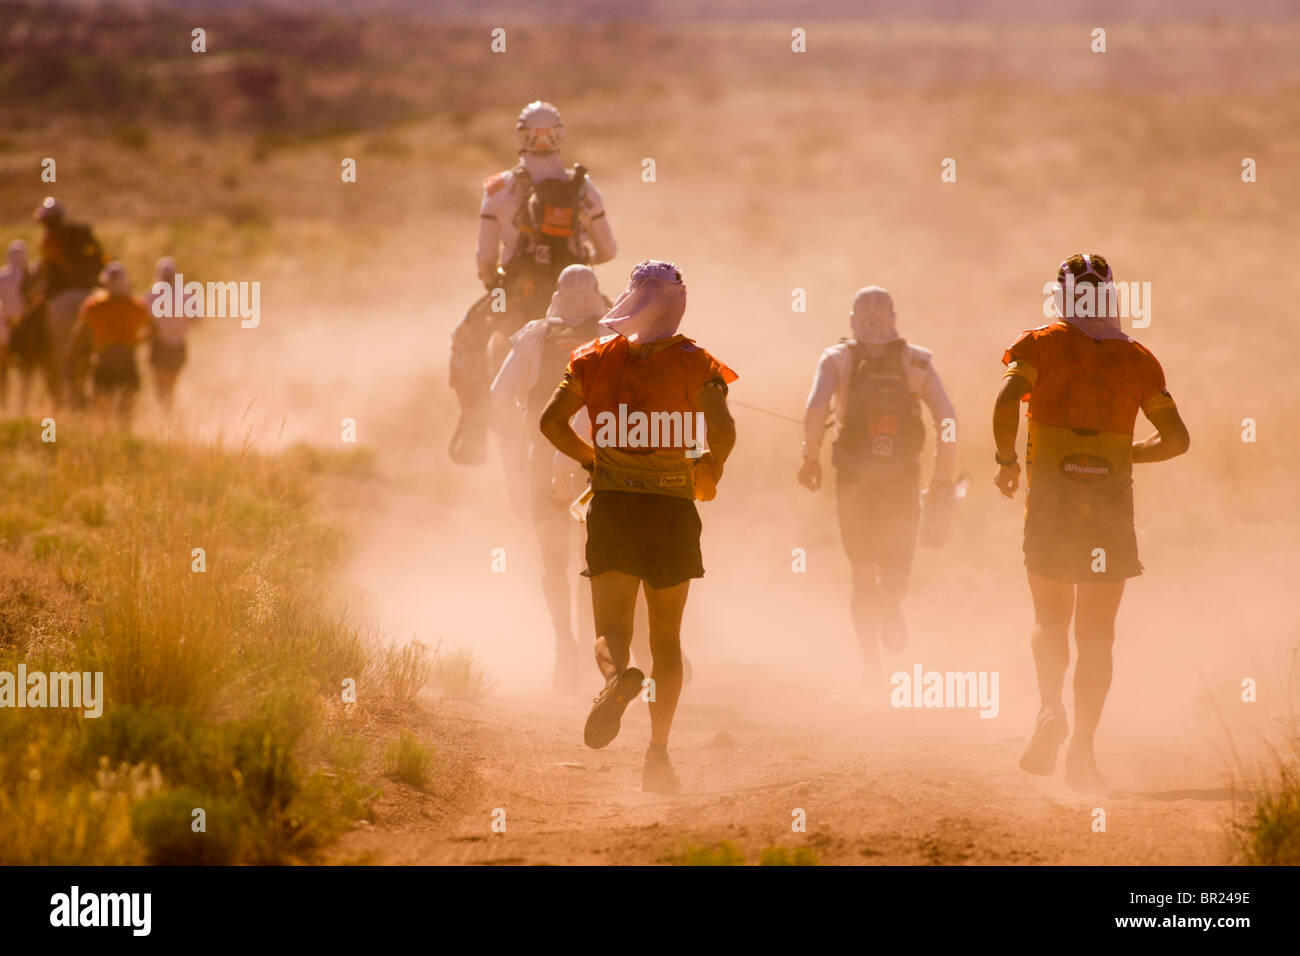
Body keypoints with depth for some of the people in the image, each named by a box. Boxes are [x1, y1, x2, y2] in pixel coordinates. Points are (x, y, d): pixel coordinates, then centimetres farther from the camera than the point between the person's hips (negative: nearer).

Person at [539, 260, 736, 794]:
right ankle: (658, 754, 9)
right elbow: (722, 432, -16)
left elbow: (551, 421, 0)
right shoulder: (693, 363, -4)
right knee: (666, 636, 12)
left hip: (612, 508, 0)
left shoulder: (596, 358, 2)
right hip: (673, 510, 0)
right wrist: (709, 472, 4)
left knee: (611, 630, 0)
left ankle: (617, 675, -37)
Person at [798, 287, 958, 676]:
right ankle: (891, 601, -26)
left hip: (854, 480, 0)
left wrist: (811, 456, -3)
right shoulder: (916, 361, 4)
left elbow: (816, 407, -16)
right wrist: (944, 476, 4)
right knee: (896, 567, 11)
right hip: (902, 480, 0)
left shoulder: (838, 359, 1)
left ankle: (871, 659, 1)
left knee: (862, 573, 14)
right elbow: (947, 419, -4)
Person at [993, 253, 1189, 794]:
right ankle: (1082, 746, -2)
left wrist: (1006, 460, -2)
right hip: (1111, 504, 1)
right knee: (1097, 635, 7)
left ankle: (1051, 708, -9)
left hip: (1050, 502, -1)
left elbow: (1007, 401, -17)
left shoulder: (1043, 344, 0)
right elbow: (1176, 438, 5)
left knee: (1050, 620, 16)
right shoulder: (1137, 360, 7)